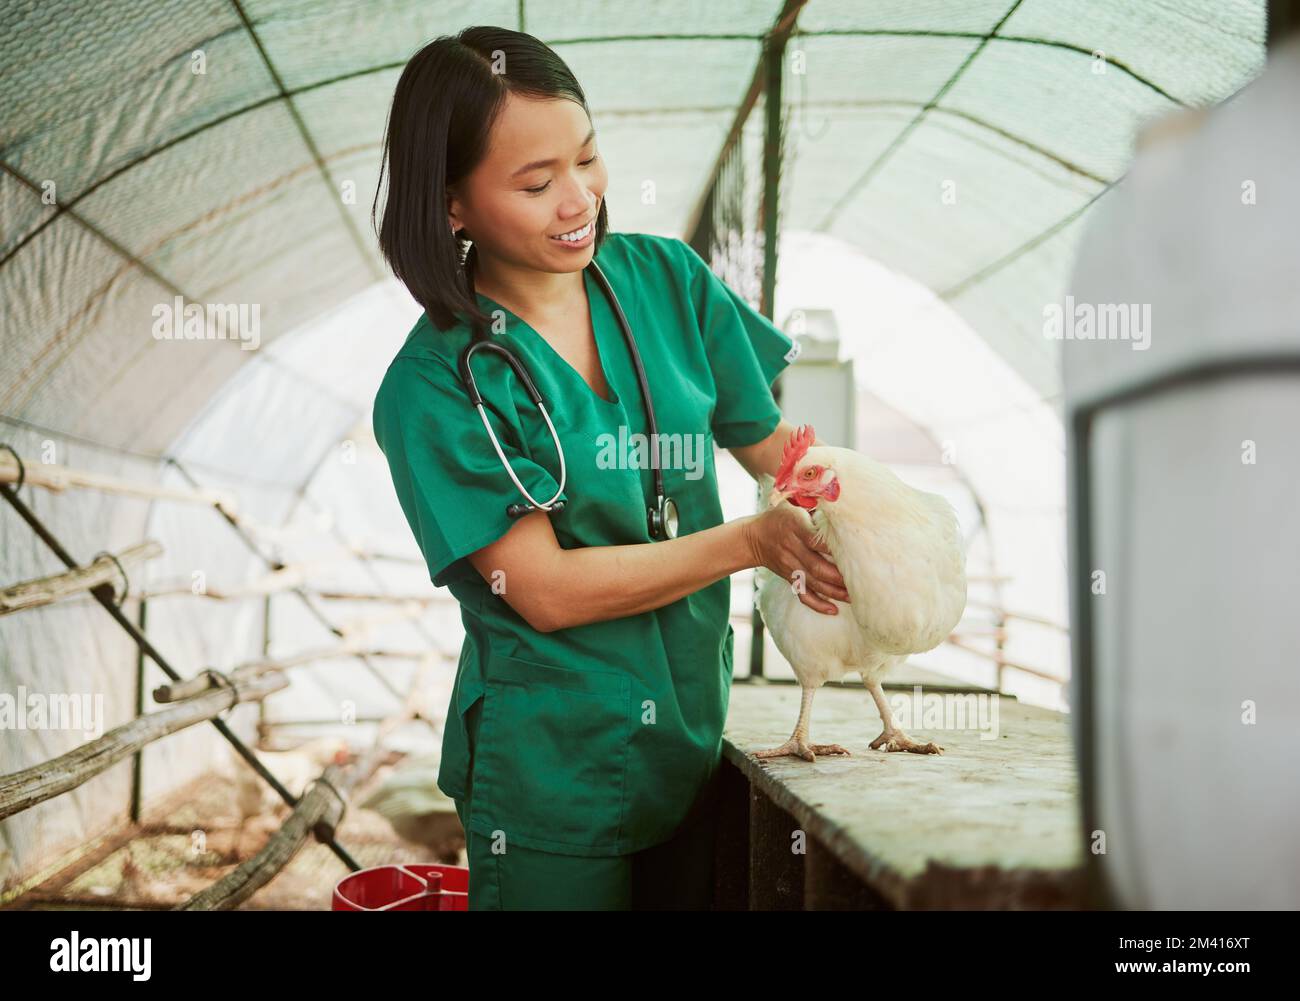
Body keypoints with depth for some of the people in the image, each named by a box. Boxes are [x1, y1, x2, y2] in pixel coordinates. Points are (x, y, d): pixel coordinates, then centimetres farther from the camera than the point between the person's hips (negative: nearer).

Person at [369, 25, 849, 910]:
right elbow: (548, 590, -18)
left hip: (694, 739, 5)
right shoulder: (433, 386, -14)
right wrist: (754, 541, -21)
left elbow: (771, 438, 3)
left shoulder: (665, 279, 0)